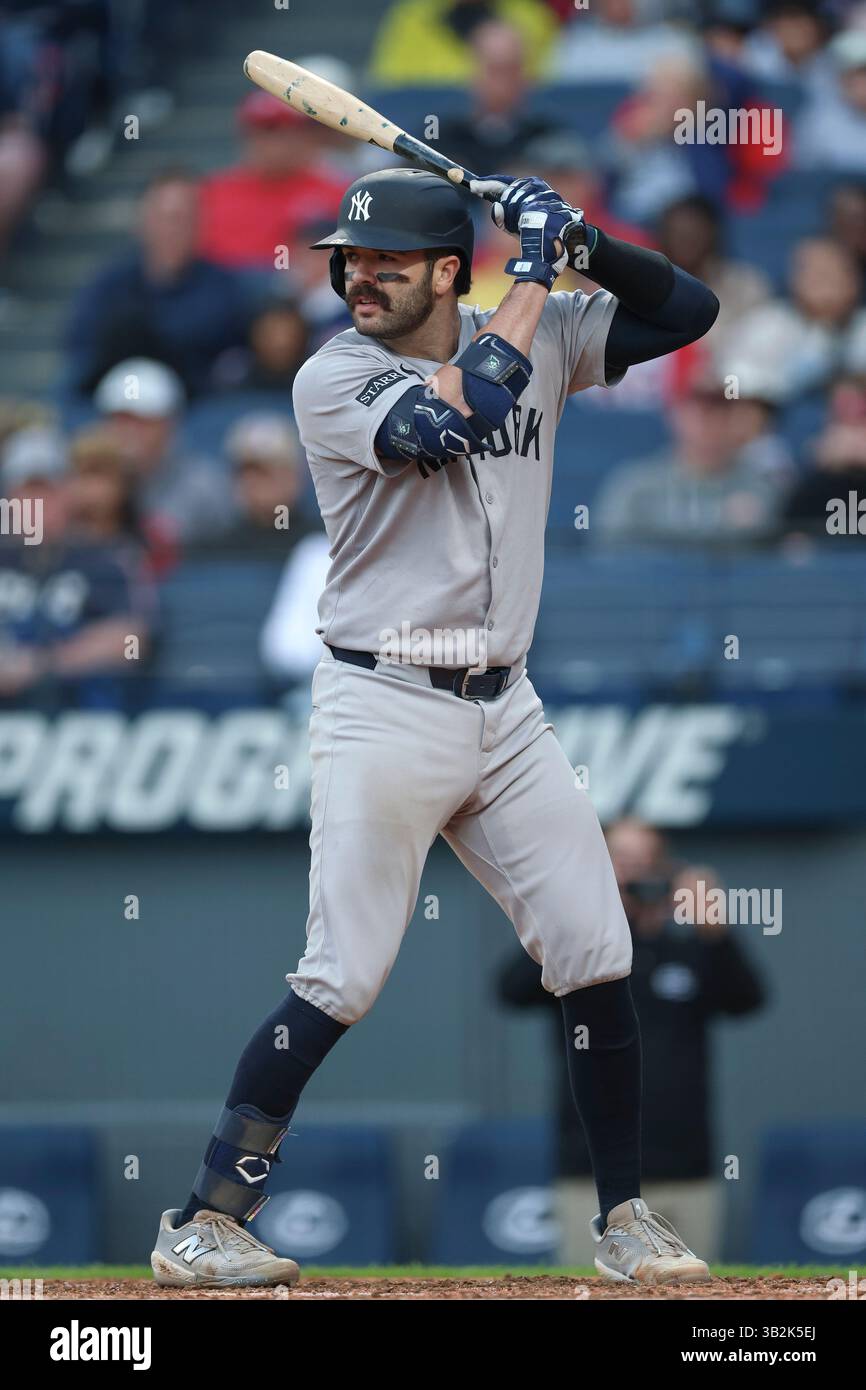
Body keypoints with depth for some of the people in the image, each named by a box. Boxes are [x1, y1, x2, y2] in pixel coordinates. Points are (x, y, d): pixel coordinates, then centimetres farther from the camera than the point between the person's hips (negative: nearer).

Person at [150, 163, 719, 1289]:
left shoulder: (535, 339, 8)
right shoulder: (333, 379, -8)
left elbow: (688, 311, 11)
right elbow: (457, 417, -26)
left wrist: (584, 243, -6)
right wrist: (534, 273, -17)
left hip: (504, 710, 5)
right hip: (384, 712, -5)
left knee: (596, 957, 3)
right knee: (342, 981, -11)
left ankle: (626, 1218, 15)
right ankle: (202, 1224, -7)